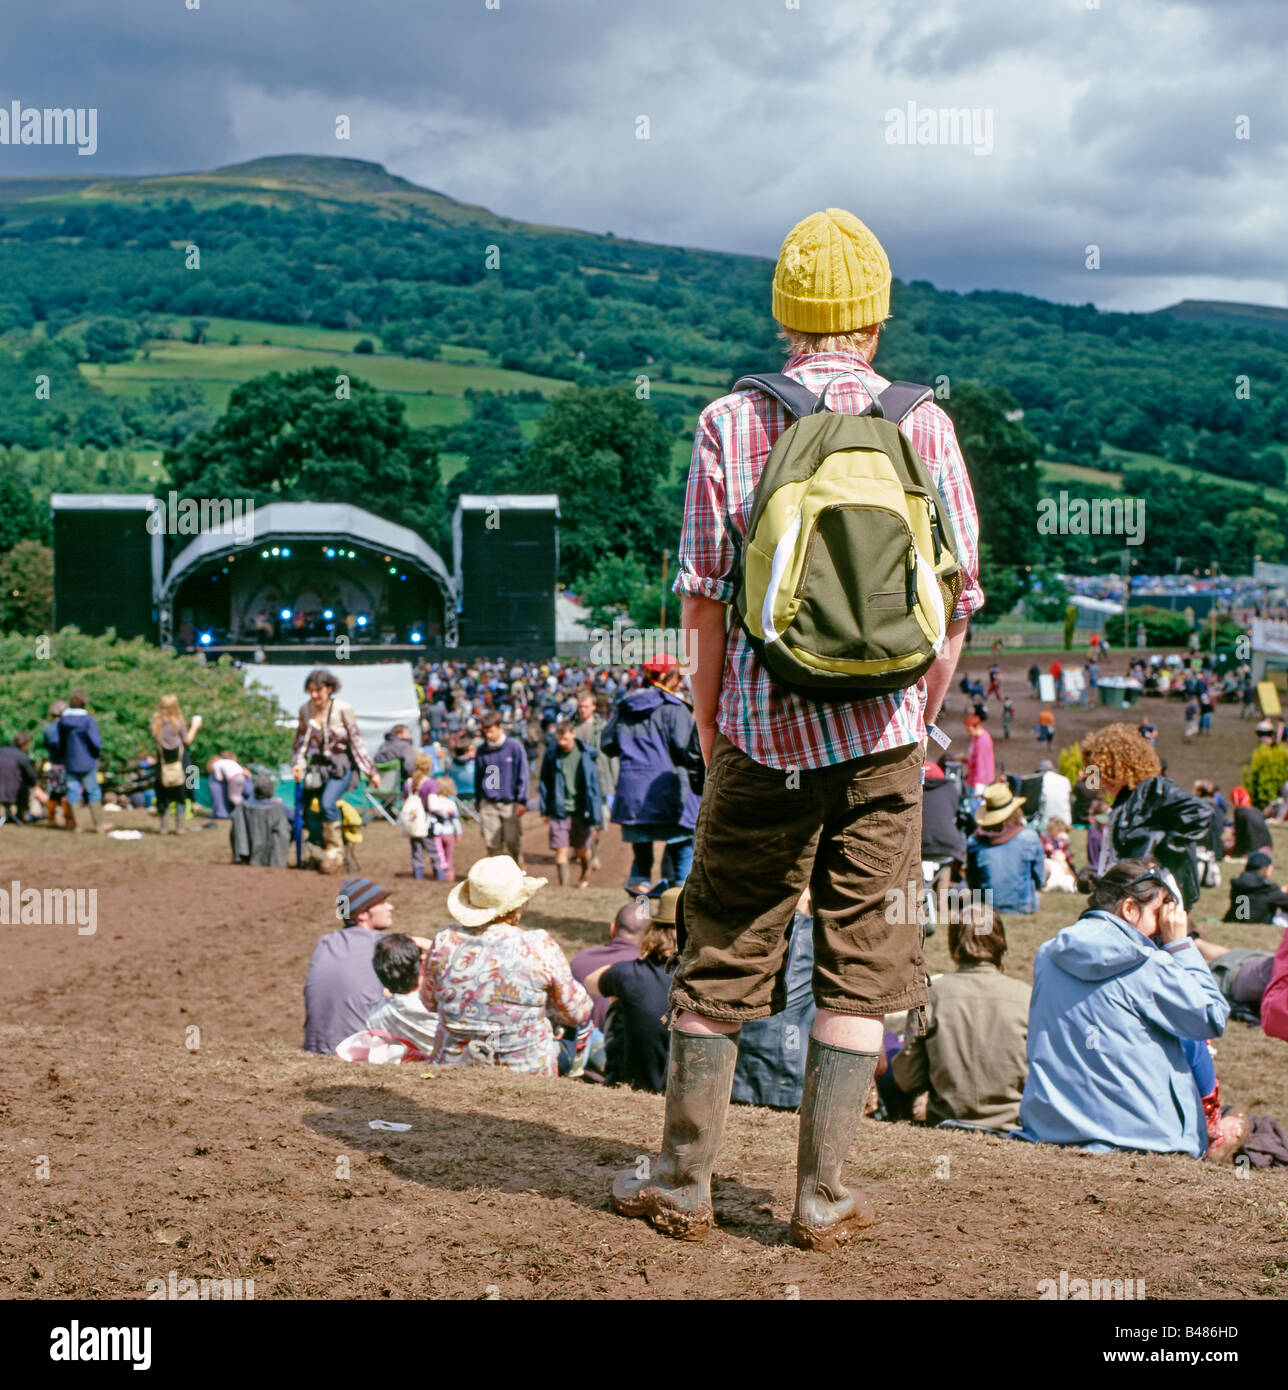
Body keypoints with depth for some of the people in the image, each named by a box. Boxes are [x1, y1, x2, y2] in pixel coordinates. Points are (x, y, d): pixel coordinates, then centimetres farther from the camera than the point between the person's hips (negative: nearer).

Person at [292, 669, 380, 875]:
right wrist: (298, 763, -1)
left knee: (328, 802, -26)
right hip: (319, 764, 5)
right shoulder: (305, 709, 3)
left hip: (341, 765, -5)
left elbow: (356, 742, -5)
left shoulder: (343, 709, -10)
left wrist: (371, 772, -2)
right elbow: (302, 740, 15)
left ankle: (335, 850, -16)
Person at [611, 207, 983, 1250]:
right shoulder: (923, 424, 0)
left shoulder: (729, 424, -2)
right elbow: (957, 602, 1)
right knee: (858, 968, 8)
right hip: (881, 738, 0)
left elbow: (705, 602, -1)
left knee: (720, 959, 9)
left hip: (764, 734, 0)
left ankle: (684, 1182, 17)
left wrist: (711, 732, 10)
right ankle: (823, 1197, 12)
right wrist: (915, 723, 13)